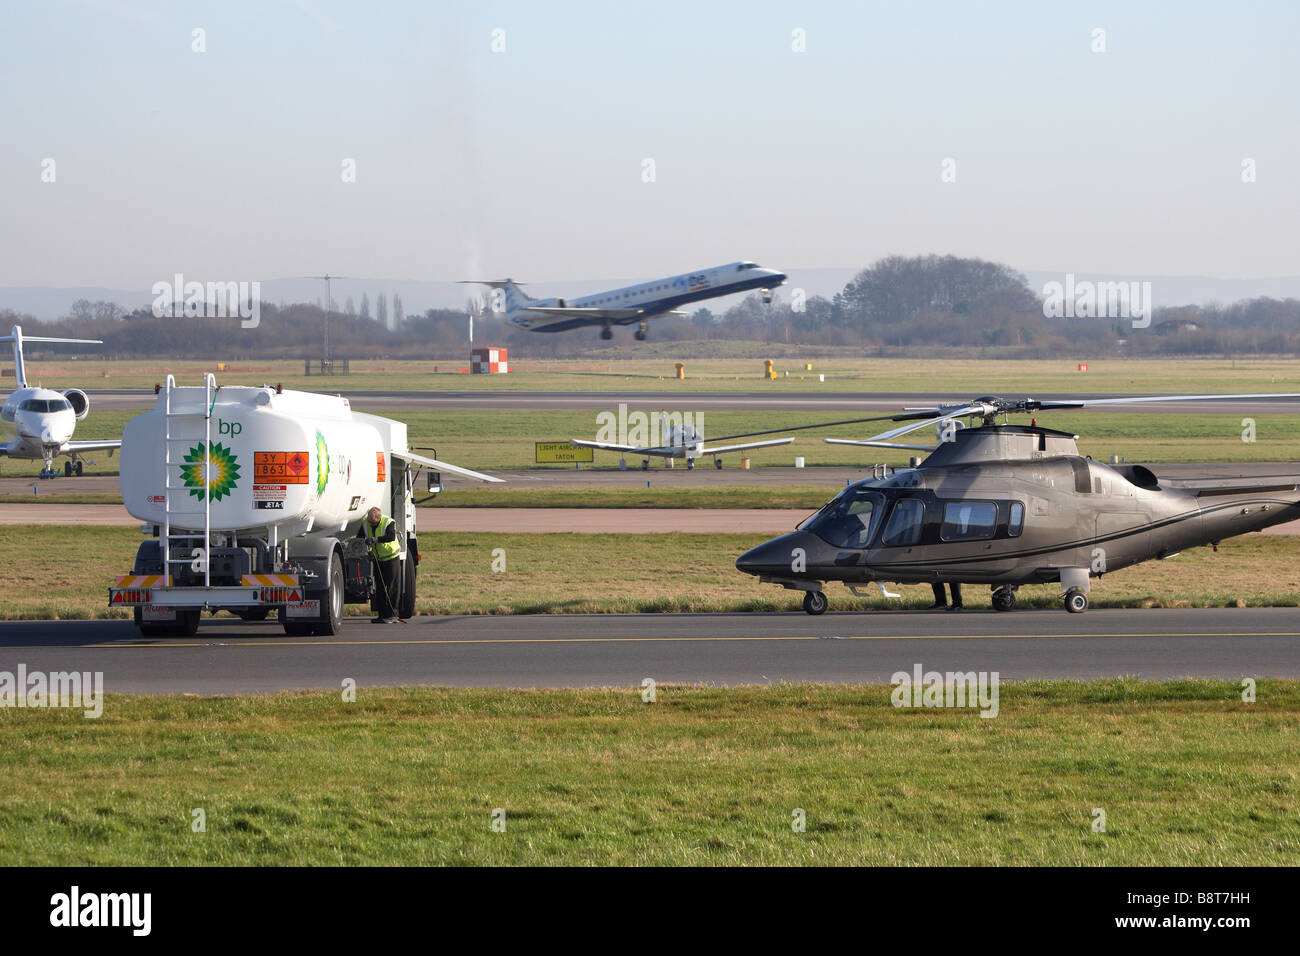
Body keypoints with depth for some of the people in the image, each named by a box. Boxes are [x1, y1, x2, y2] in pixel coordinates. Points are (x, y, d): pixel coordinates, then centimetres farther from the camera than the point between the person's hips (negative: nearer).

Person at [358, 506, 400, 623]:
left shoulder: (389, 522, -20)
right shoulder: (365, 523, -4)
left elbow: (391, 536, -36)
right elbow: (359, 538, 5)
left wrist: (375, 539, -45)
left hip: (391, 558, -6)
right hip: (377, 560, 6)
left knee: (391, 588, -8)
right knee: (379, 588, 5)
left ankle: (392, 615, -4)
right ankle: (382, 615, 8)